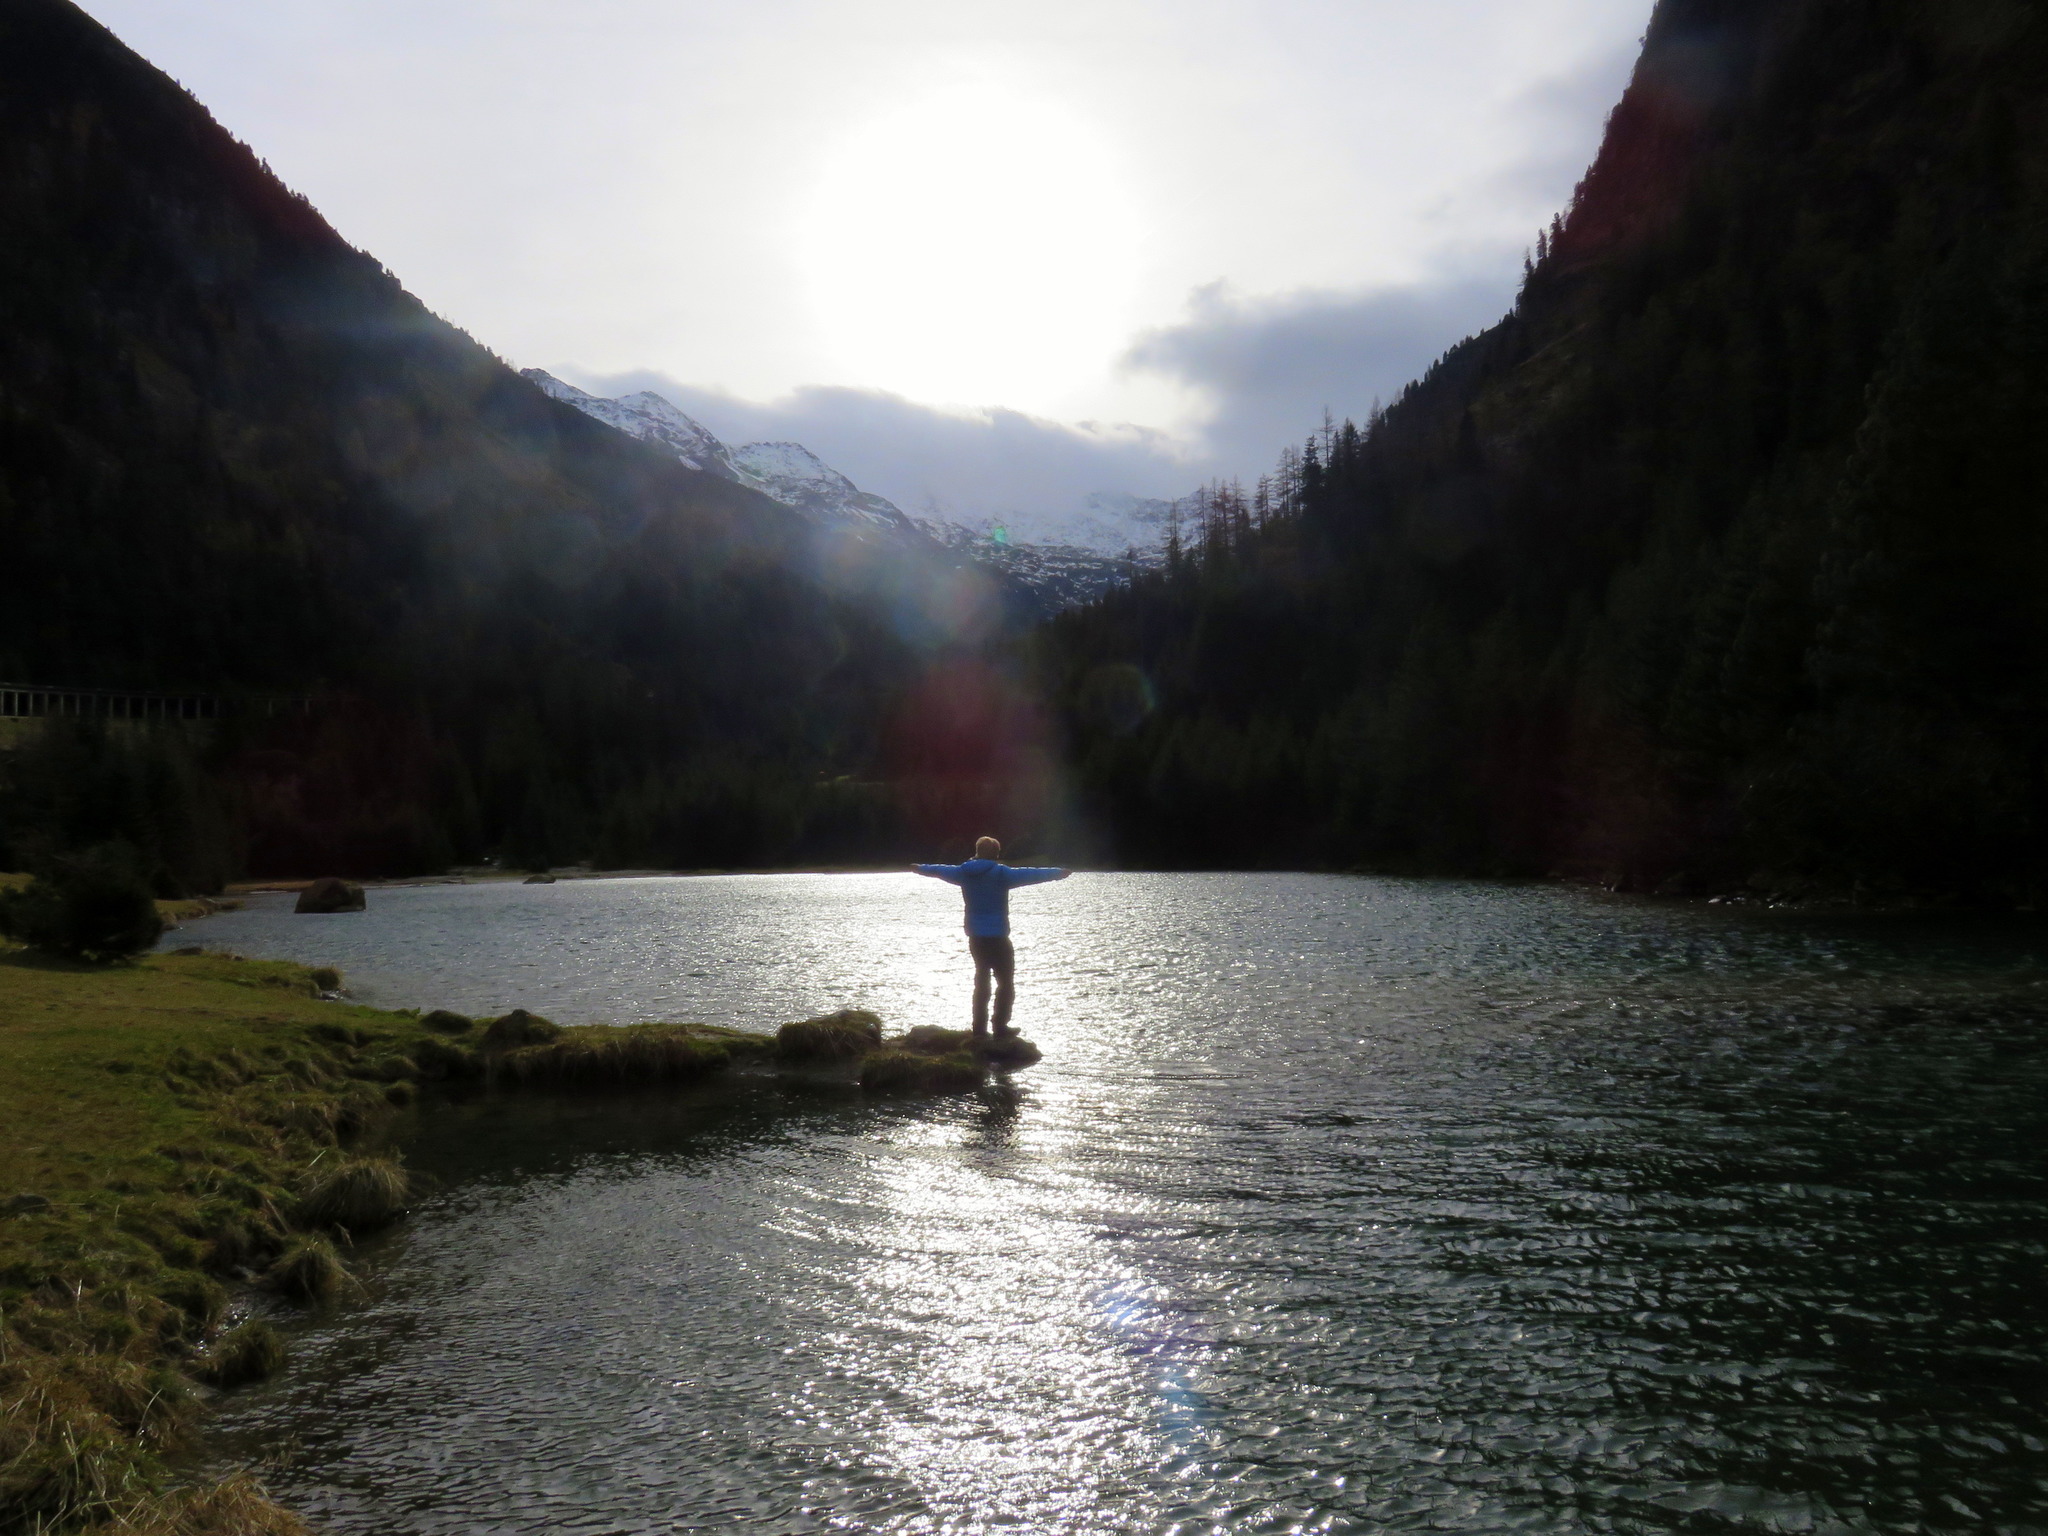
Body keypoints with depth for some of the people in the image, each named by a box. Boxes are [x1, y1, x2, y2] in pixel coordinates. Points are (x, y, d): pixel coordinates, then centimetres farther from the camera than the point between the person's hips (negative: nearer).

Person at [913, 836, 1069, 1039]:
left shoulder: (964, 873, 5)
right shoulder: (1001, 873, -11)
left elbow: (941, 870, 22)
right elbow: (1031, 875, -9)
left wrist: (920, 868, 40)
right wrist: (1058, 873, 1)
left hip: (975, 937, 6)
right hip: (997, 937, -6)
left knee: (981, 981, 16)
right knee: (1006, 982, 3)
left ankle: (980, 1029, 14)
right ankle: (1000, 1027, -4)